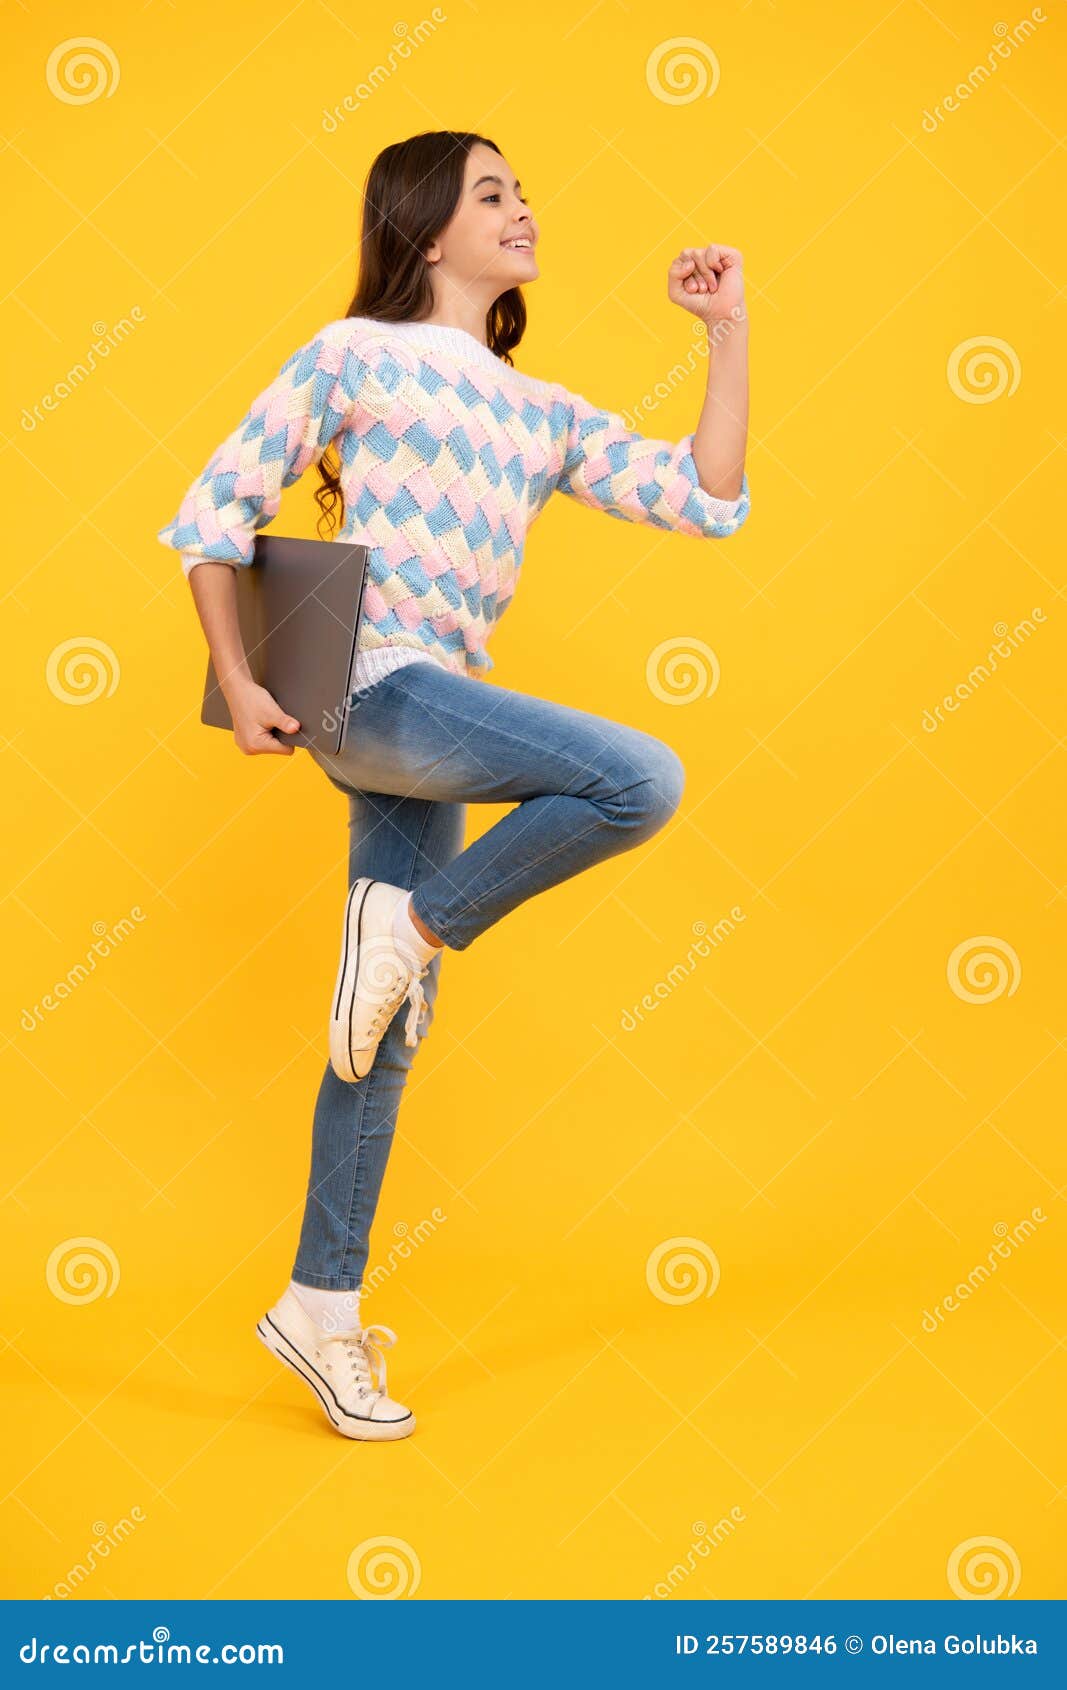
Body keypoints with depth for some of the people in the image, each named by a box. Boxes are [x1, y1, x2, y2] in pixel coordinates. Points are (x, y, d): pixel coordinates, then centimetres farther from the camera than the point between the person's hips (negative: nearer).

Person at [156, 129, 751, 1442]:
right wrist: (236, 680, -8)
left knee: (393, 1034, 6)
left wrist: (729, 330, 7)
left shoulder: (543, 414, 18)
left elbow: (707, 501, 11)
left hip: (431, 726, 6)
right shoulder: (354, 354, 3)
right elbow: (217, 510, 2)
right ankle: (421, 926, -5)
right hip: (373, 691, -6)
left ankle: (321, 1310, 16)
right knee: (643, 780, -22)